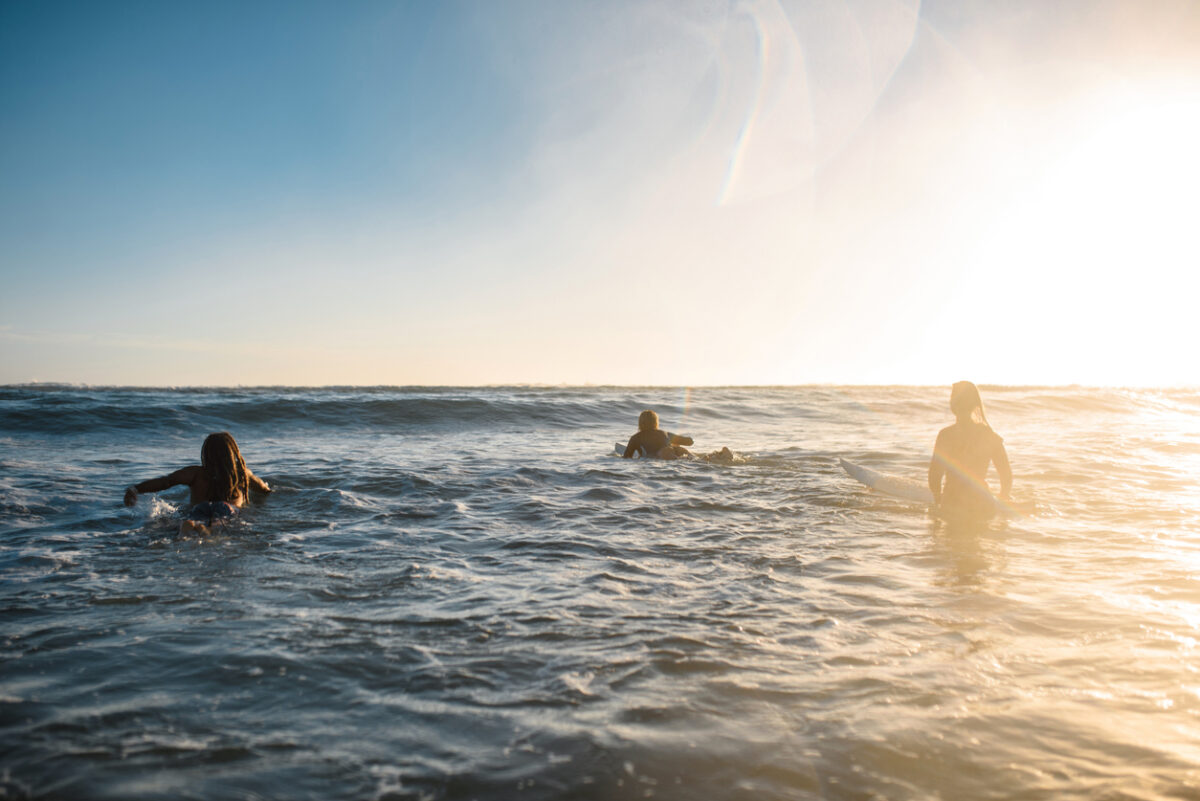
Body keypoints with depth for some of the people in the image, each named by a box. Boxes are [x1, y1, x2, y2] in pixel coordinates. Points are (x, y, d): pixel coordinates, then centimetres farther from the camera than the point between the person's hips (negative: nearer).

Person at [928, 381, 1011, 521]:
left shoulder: (945, 435, -7)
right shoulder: (991, 436, -2)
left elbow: (934, 474, -4)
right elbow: (1007, 477, 2)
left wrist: (938, 504, 11)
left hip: (951, 509, -2)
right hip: (982, 508, 2)